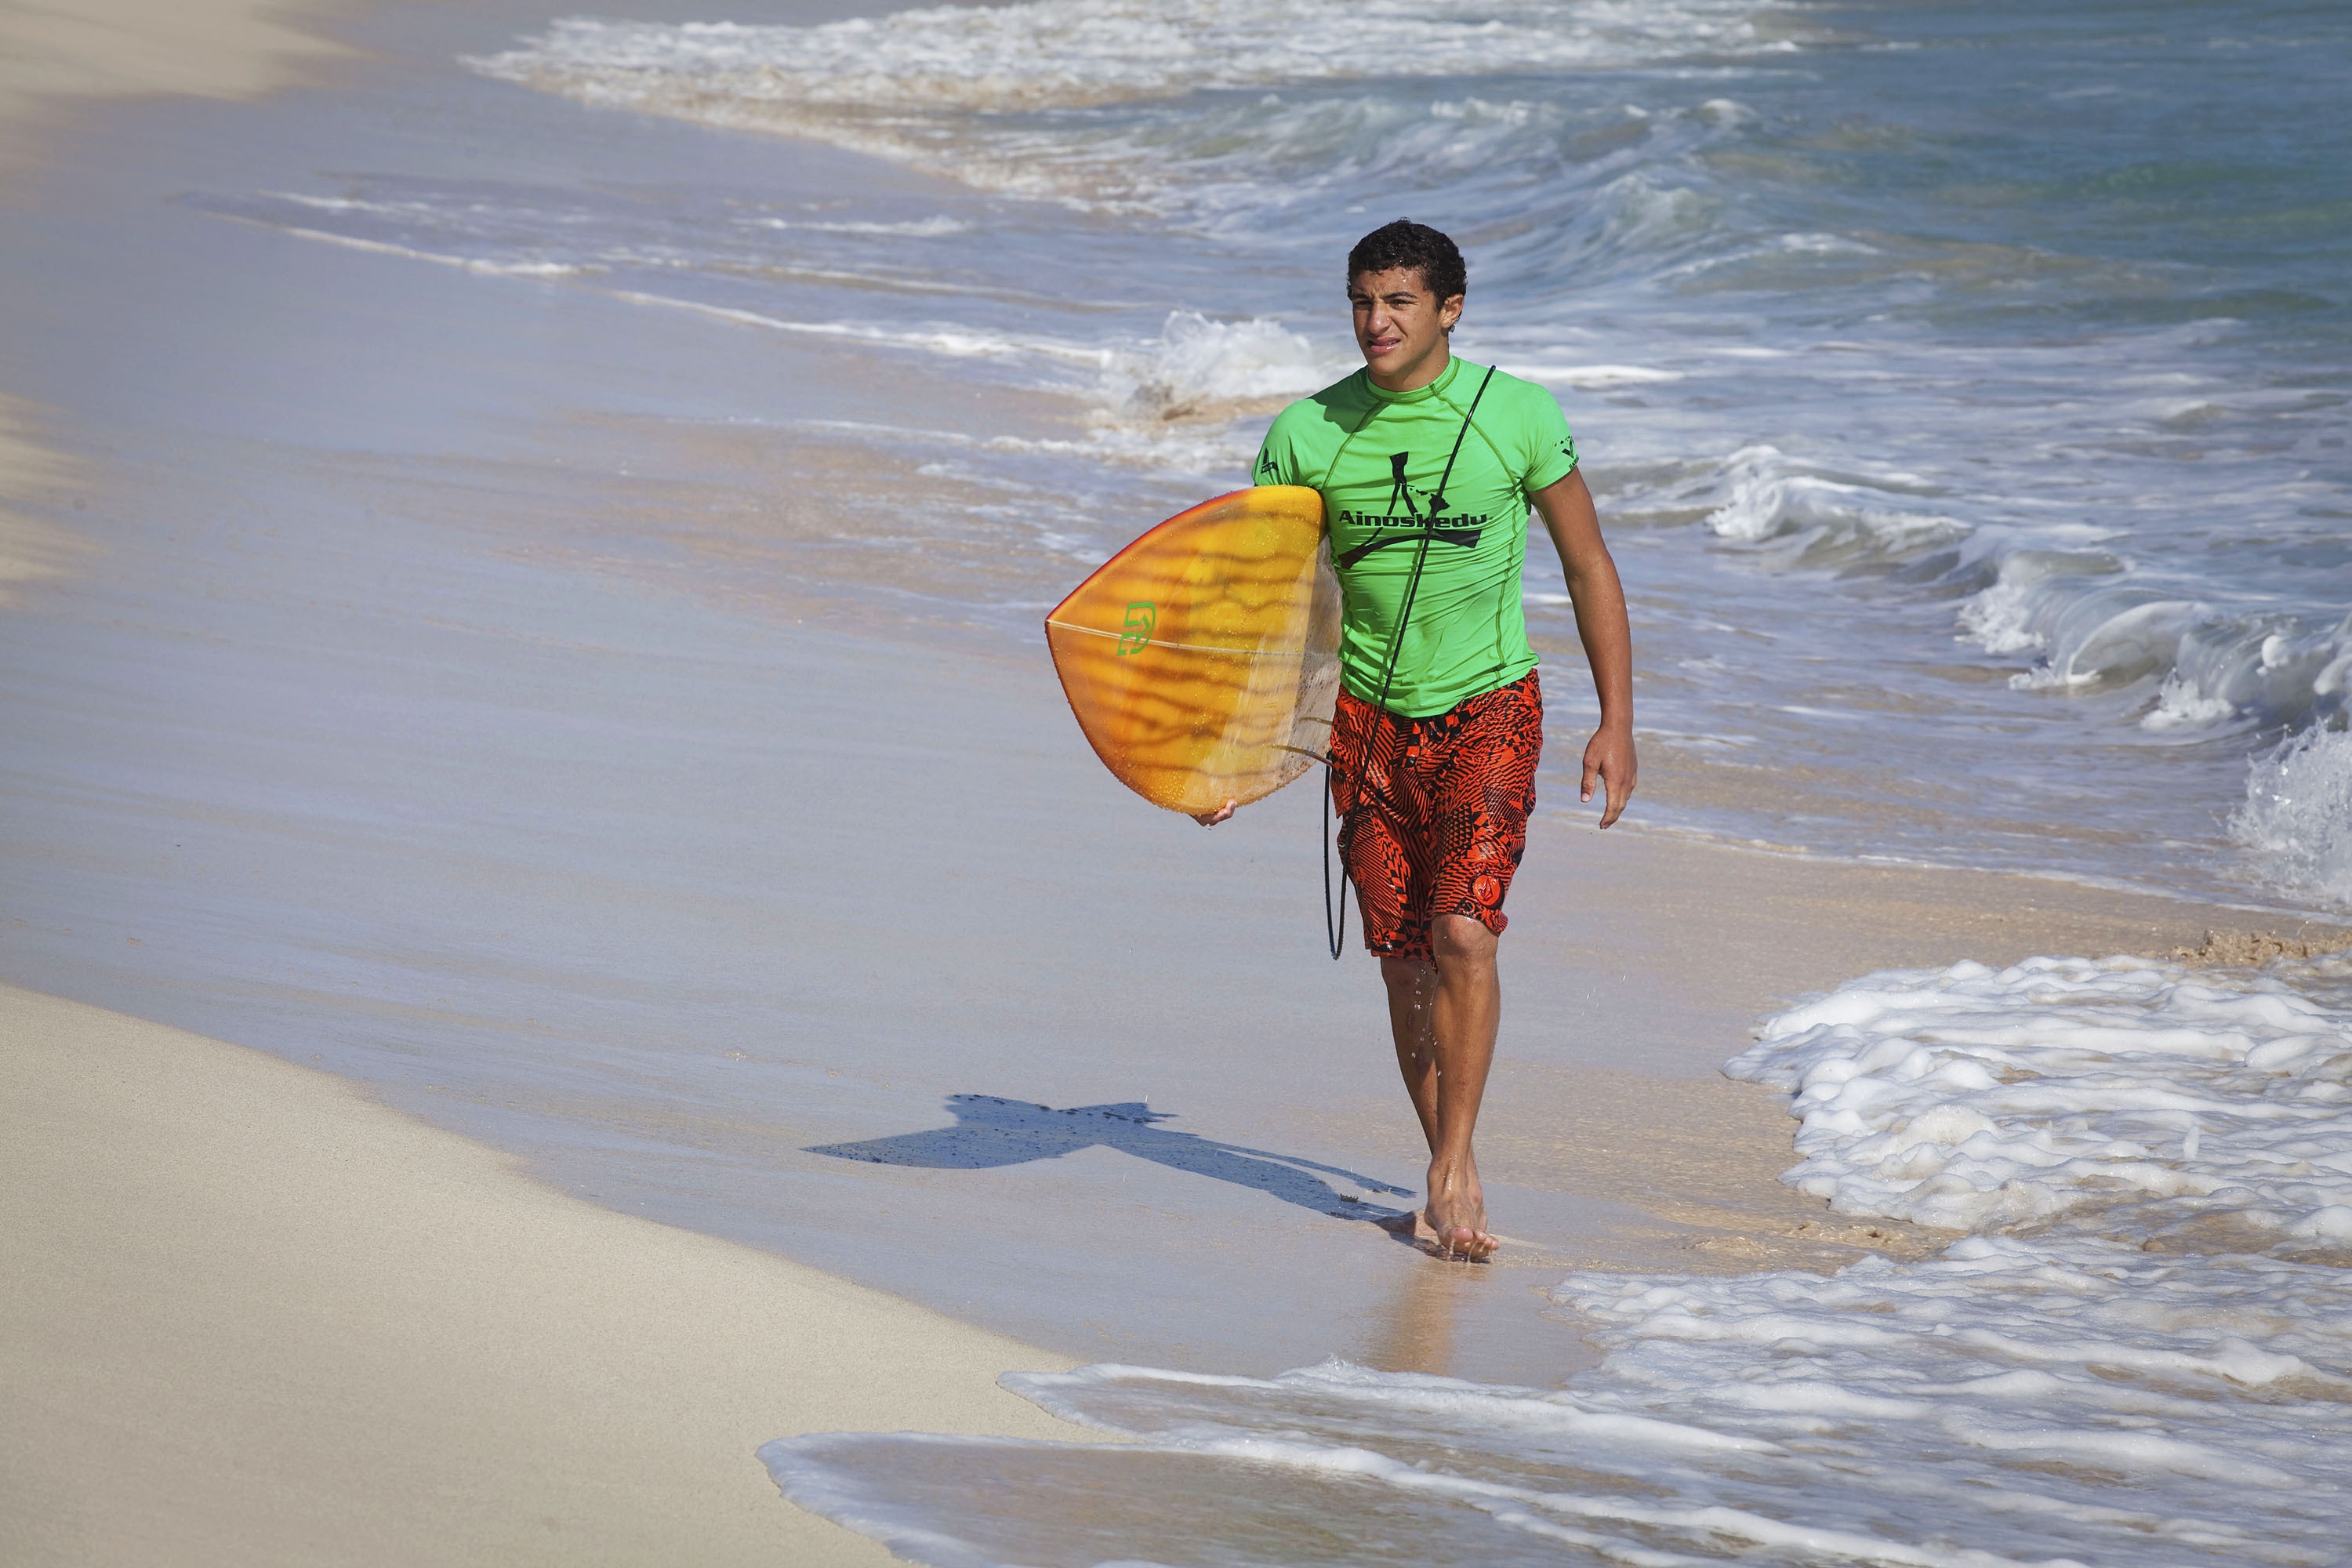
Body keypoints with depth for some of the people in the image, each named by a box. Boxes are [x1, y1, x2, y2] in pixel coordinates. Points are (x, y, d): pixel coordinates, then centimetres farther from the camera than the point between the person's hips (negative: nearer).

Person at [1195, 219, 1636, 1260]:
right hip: (1368, 715, 2)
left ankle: (1453, 1166, -7)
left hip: (1487, 708, -2)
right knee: (1404, 959, 5)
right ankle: (1453, 1182, 17)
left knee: (1463, 934, -18)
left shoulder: (1518, 415, -8)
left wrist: (1616, 722, -1)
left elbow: (1588, 564, 2)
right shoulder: (1306, 434, -4)